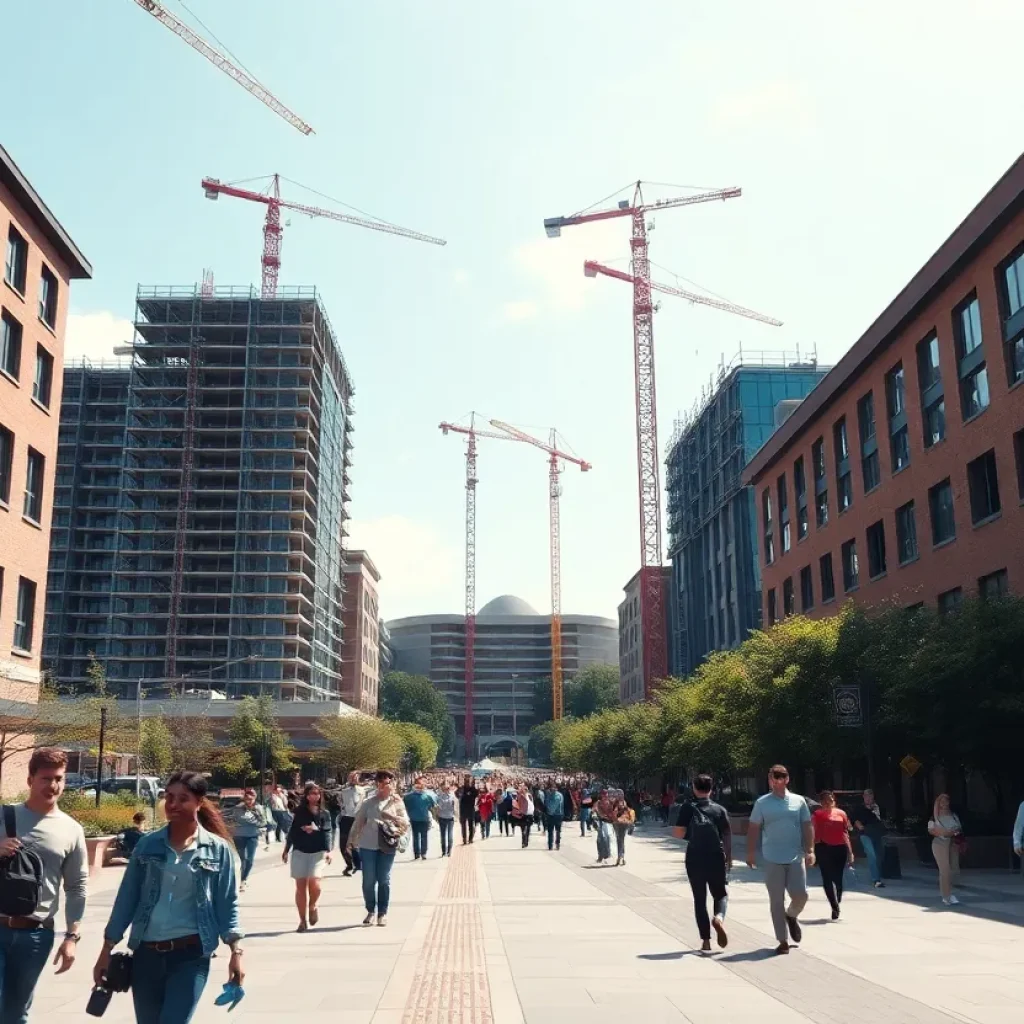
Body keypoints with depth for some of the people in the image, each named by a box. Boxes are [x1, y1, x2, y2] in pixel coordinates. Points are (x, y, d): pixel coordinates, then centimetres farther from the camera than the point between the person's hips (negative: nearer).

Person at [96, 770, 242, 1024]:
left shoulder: (218, 849, -2)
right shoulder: (148, 844, 3)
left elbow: (227, 904, 0)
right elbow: (127, 898, 6)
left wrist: (236, 951, -9)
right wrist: (107, 949, 5)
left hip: (191, 955, -3)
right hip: (146, 953, 3)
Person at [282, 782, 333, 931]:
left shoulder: (324, 813, 2)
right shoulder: (299, 811, 5)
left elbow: (327, 833, -5)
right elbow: (292, 831, 11)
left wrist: (328, 851, -17)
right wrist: (286, 850, 14)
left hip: (318, 852, -2)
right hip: (299, 851, 2)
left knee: (314, 882, -19)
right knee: (300, 886, 2)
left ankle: (312, 906, 12)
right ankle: (303, 920, 13)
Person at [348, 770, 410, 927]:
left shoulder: (397, 802, 3)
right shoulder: (369, 801, 3)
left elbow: (406, 822, 0)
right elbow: (358, 821, 6)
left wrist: (391, 817, -16)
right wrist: (351, 840, 4)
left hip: (387, 845, 0)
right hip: (367, 844, 1)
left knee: (384, 880, 4)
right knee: (368, 880, 3)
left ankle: (382, 913, 14)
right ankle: (370, 911, 18)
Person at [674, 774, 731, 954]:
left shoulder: (688, 808, -2)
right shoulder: (720, 809, 1)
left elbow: (679, 833, -8)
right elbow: (727, 836, -2)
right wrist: (729, 857, 8)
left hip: (695, 859, 0)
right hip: (716, 858, 0)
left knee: (700, 899, 10)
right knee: (721, 894, 15)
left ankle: (706, 941, 5)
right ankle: (719, 917, -17)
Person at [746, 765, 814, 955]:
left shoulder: (799, 801, 5)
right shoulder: (762, 803, 1)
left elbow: (807, 827, 6)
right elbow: (753, 829, 3)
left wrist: (810, 850, -3)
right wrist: (751, 852, -1)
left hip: (796, 858, 1)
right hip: (772, 859, -1)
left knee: (801, 895, -3)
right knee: (777, 901, 3)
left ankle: (791, 916, 31)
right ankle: (783, 941, 12)